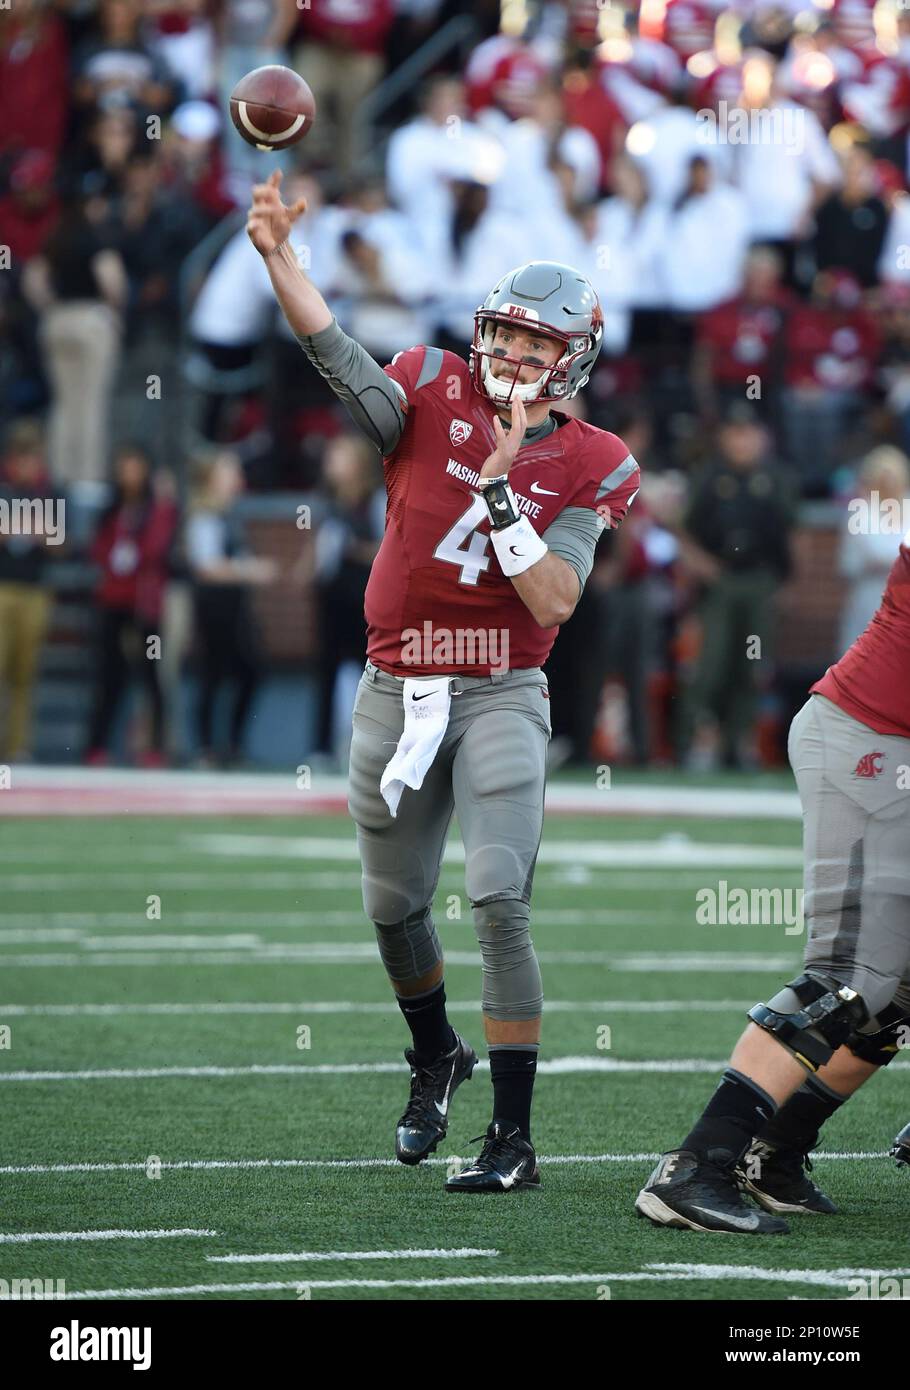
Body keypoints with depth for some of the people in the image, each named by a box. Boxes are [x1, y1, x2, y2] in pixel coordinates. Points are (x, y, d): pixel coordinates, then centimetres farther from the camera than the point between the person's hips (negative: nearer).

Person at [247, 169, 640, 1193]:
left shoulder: (591, 467, -4)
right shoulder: (434, 393, -1)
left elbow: (555, 601, -14)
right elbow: (339, 360, -20)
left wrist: (499, 485, -21)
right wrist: (277, 257, -35)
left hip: (500, 696, -3)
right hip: (396, 692, 3)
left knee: (498, 899, -17)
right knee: (394, 907, 15)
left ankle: (514, 1137, -14)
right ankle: (435, 1060, 45)